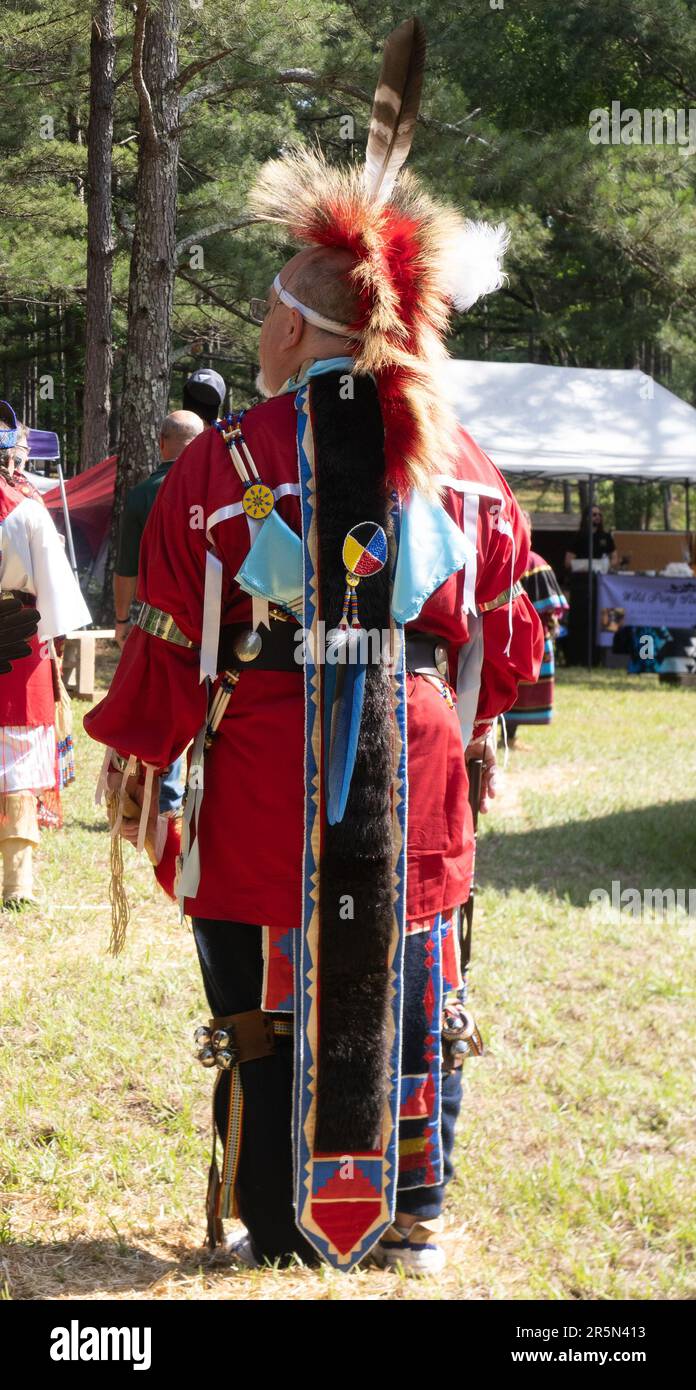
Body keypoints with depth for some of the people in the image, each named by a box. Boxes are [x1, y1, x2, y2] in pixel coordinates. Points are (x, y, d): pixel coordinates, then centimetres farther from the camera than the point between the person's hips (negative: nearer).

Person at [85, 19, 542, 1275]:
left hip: (268, 769, -3)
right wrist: (472, 728, 26)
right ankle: (408, 1218, 20)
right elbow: (499, 613, 11)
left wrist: (132, 749, 8)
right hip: (414, 753, 3)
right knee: (409, 988, 13)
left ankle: (283, 1228, 13)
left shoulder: (225, 462, -8)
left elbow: (170, 627, -5)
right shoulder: (457, 460, 3)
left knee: (270, 994, 7)